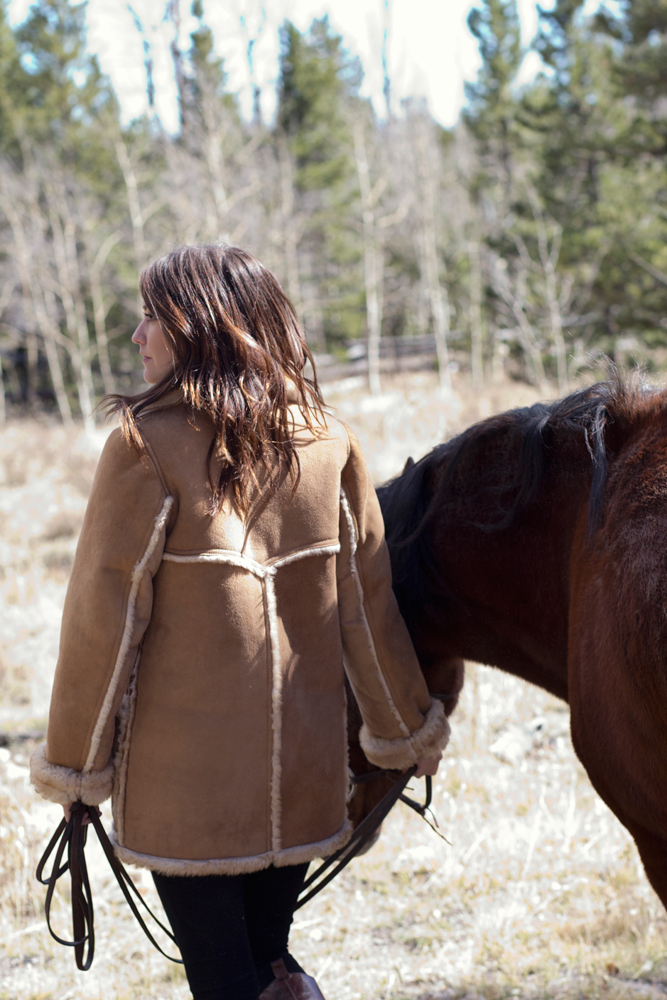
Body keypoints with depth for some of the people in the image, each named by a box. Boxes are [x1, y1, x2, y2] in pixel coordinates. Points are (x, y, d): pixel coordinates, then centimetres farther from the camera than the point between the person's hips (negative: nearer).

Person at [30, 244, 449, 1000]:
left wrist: (73, 763, -1)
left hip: (184, 771, -5)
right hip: (301, 769, 5)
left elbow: (105, 618, -10)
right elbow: (368, 603, 9)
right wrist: (407, 730, 20)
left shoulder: (146, 445, -12)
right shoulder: (327, 444, 2)